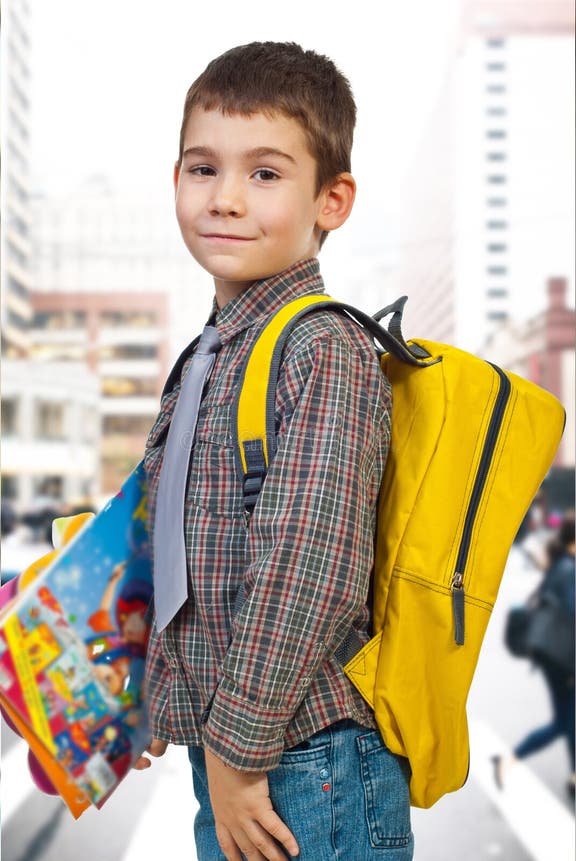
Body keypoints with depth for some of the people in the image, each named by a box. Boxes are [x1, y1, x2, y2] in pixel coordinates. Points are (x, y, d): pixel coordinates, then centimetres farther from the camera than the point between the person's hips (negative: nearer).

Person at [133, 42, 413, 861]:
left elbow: (309, 569, -23)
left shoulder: (326, 353, -17)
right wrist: (162, 701, 20)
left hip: (303, 764, -8)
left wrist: (239, 745, -18)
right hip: (225, 754, 8)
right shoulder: (210, 357, 10)